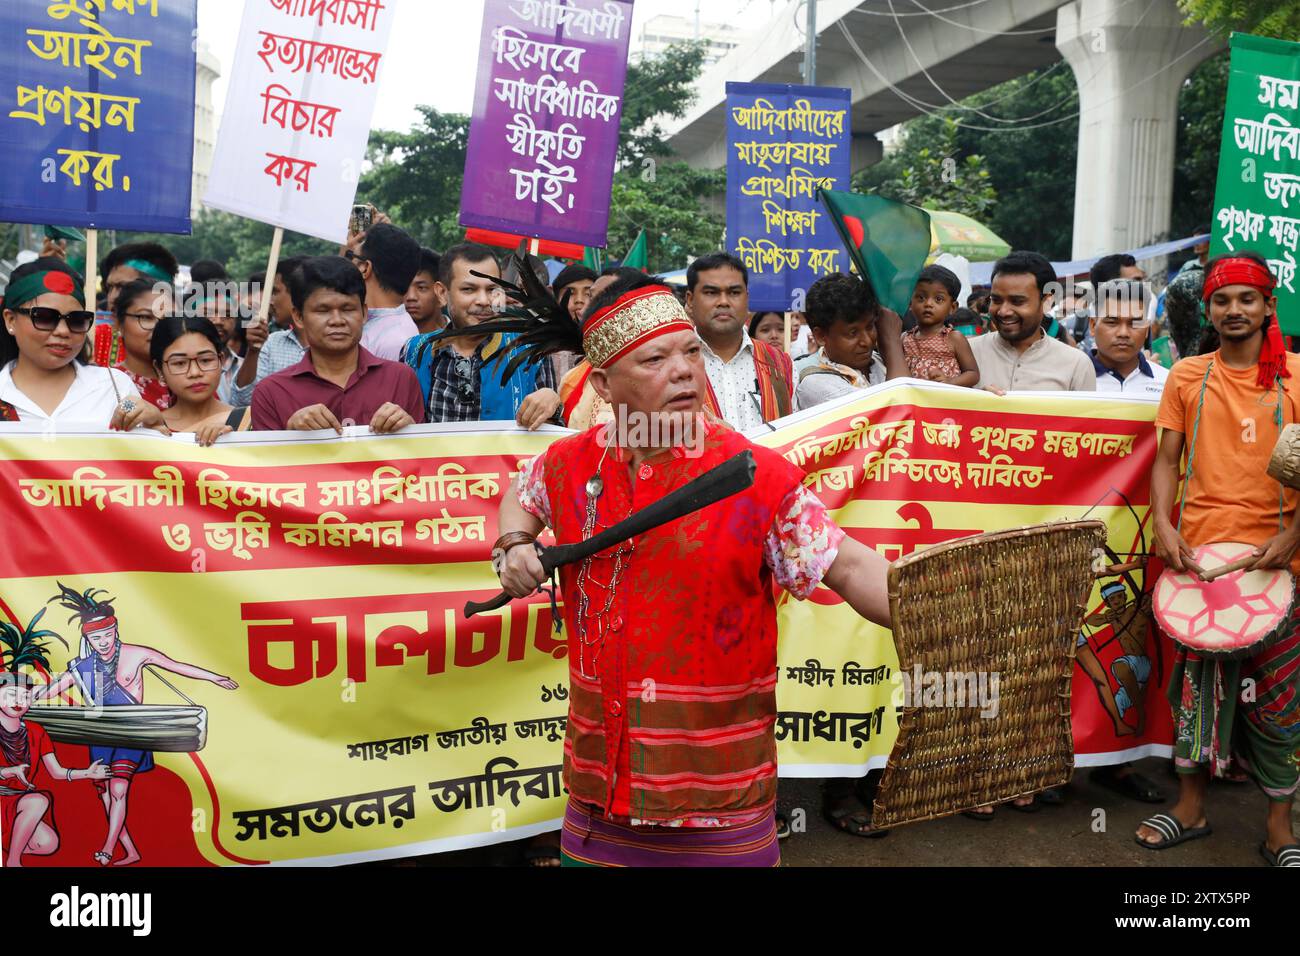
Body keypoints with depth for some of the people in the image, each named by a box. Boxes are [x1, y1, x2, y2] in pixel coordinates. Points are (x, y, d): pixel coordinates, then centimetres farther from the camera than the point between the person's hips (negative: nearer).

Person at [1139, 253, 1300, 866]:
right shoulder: (1187, 377, 7)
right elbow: (1166, 460, 6)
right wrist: (1163, 524, -9)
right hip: (1197, 550, 1)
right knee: (1196, 678, 9)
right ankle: (1191, 806, 22)